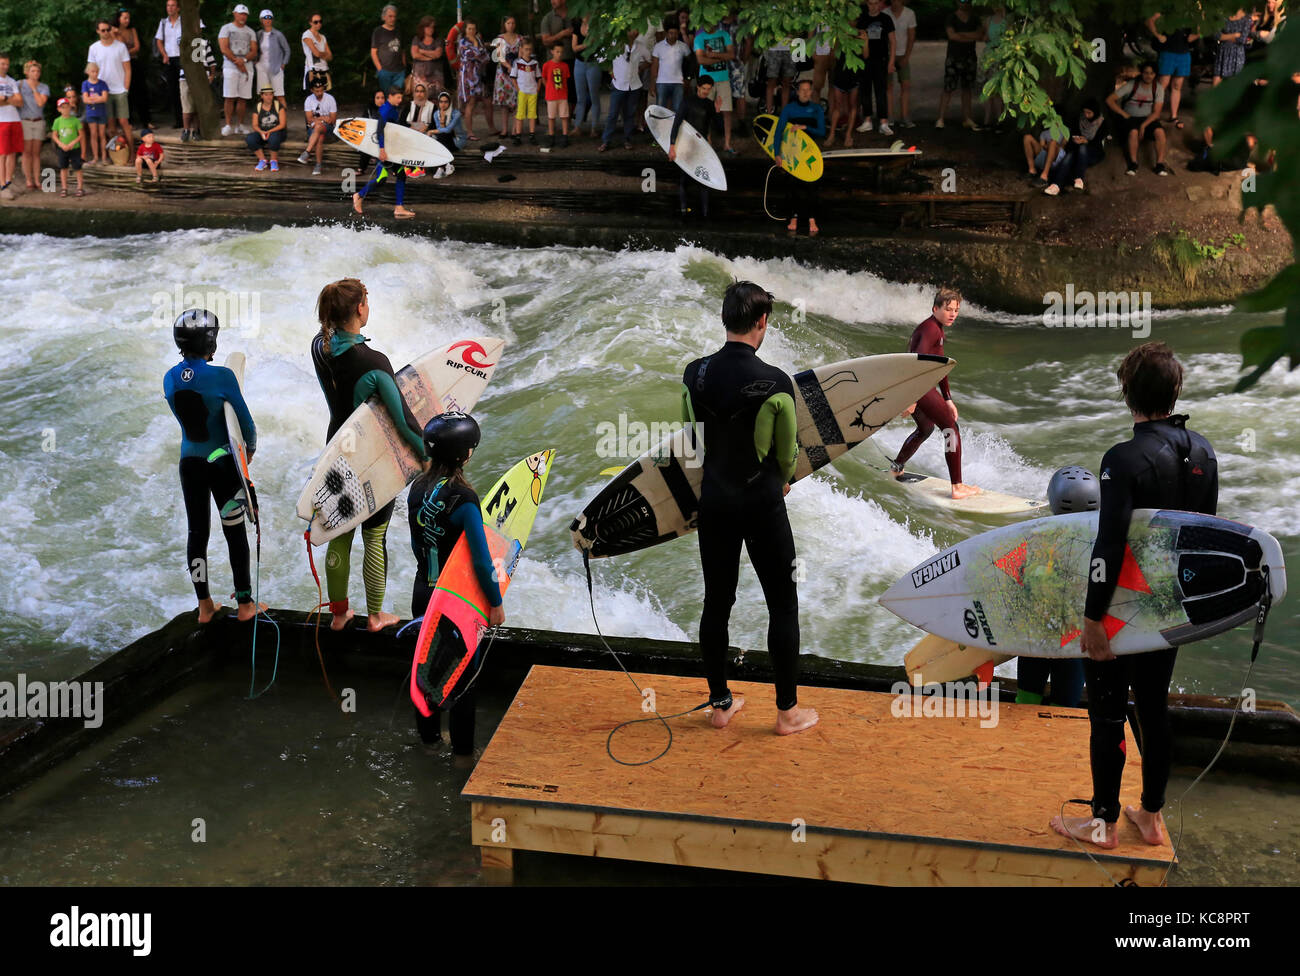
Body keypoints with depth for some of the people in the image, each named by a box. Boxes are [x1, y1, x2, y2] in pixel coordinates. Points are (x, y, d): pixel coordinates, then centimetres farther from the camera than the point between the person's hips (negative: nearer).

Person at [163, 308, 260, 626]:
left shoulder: (170, 379, -2)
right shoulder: (221, 376, -19)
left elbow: (185, 418, 9)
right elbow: (245, 420, -10)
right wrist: (250, 448, 9)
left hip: (189, 462, 5)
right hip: (222, 463, -4)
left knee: (197, 532, 13)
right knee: (235, 533, 8)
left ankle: (205, 606, 21)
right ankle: (245, 604, 17)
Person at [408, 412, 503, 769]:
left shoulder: (418, 488, -2)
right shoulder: (463, 499, -25)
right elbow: (481, 560, -23)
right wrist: (496, 602, -12)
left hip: (423, 590, 7)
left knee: (428, 661, 22)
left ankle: (429, 733, 39)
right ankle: (462, 751, 20)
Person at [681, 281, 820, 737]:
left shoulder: (694, 375, -6)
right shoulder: (776, 383, -19)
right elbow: (788, 451, -5)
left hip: (714, 501, 4)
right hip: (762, 503, -4)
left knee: (716, 602, 13)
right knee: (783, 606, 9)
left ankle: (720, 704, 24)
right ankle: (788, 711, 16)